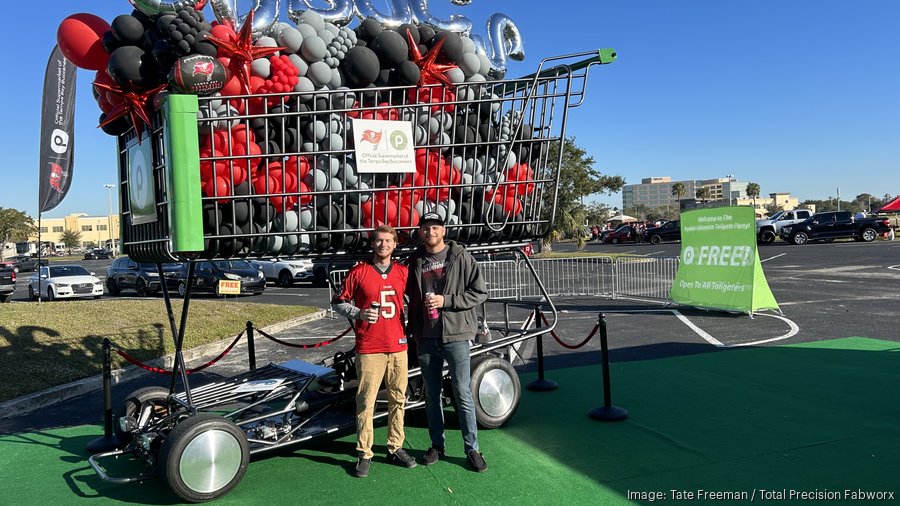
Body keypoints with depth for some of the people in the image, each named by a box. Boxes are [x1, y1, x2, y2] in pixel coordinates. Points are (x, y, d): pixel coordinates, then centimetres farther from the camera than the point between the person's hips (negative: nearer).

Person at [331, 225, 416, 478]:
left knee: (398, 399, 10)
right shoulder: (358, 272, -2)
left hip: (398, 346, 4)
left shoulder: (403, 272, 8)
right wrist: (359, 314, -14)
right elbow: (338, 302, 3)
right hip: (369, 349, -4)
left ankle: (395, 448, 22)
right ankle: (364, 454, 10)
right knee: (366, 402, -1)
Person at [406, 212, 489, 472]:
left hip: (455, 336, -4)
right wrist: (414, 332, 12)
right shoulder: (415, 261, 8)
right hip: (426, 339, 4)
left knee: (463, 394, 0)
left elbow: (480, 292, -6)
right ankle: (437, 446, 26)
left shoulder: (460, 257, -4)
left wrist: (446, 300, -14)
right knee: (431, 395, 13)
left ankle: (472, 448, 11)